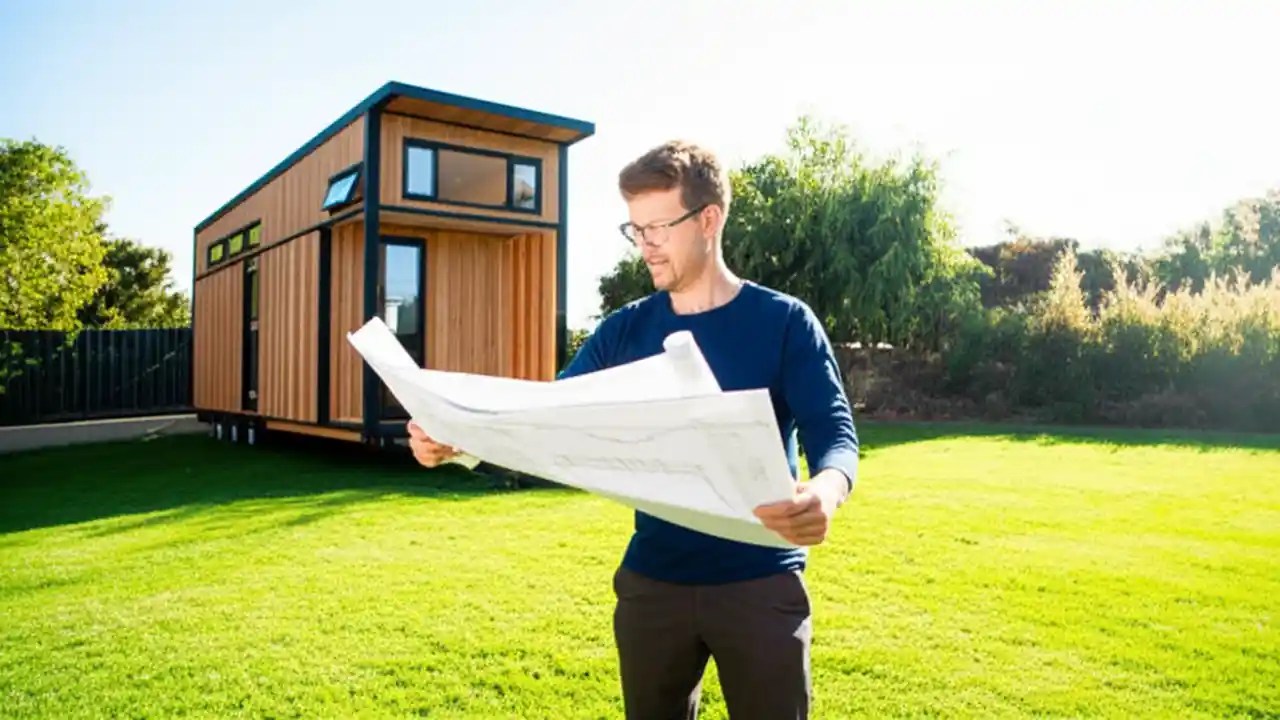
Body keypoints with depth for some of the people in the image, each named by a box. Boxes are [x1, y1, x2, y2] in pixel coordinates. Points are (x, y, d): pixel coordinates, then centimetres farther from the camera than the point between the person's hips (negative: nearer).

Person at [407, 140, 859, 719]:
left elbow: (834, 432, -15)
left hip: (760, 583, -3)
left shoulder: (784, 322, -7)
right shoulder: (624, 331, 3)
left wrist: (826, 491, -39)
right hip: (651, 582, 3)